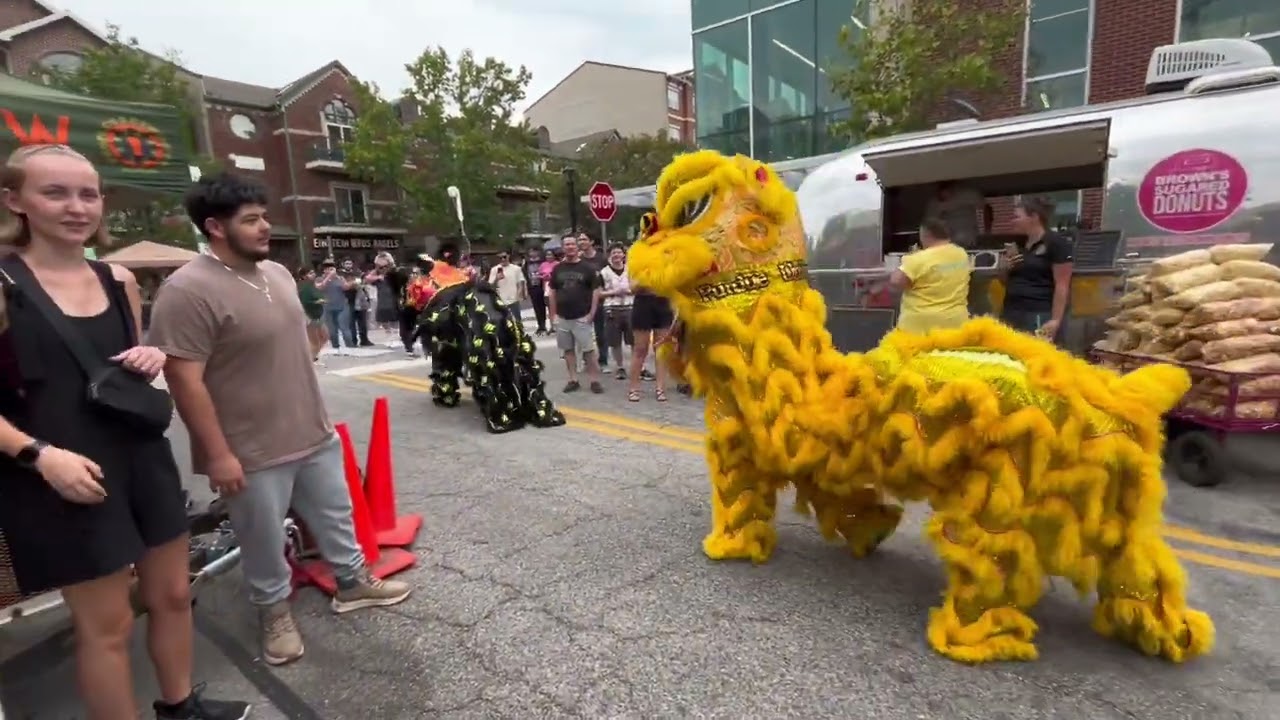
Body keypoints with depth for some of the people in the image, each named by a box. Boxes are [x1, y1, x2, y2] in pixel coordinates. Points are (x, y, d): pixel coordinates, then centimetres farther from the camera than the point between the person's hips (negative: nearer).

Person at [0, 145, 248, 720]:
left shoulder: (119, 279, 6)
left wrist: (152, 360, -4)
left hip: (143, 457, 6)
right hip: (66, 474, -6)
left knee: (173, 594, 18)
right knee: (107, 624, 7)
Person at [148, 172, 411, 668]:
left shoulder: (276, 272, 5)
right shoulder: (189, 291, -20)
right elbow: (185, 380, -20)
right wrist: (217, 454, -19)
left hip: (313, 433, 7)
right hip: (252, 451, -7)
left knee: (335, 514, 21)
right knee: (265, 543, 13)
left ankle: (353, 582, 41)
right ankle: (275, 614, 37)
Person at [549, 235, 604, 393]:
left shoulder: (588, 267, 0)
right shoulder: (557, 269, 9)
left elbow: (596, 291, -1)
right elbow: (552, 292, 12)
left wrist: (592, 313, -9)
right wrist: (553, 314, 6)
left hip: (582, 317, -4)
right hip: (562, 318, 4)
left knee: (589, 349, -5)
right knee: (568, 349, 9)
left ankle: (594, 380, 3)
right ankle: (573, 380, 17)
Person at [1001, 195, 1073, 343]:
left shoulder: (1056, 243, -4)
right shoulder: (1018, 245, 15)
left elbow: (1062, 285, -10)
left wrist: (1055, 320, -16)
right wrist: (1005, 267, 3)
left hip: (1039, 317, -6)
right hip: (1011, 315, 6)